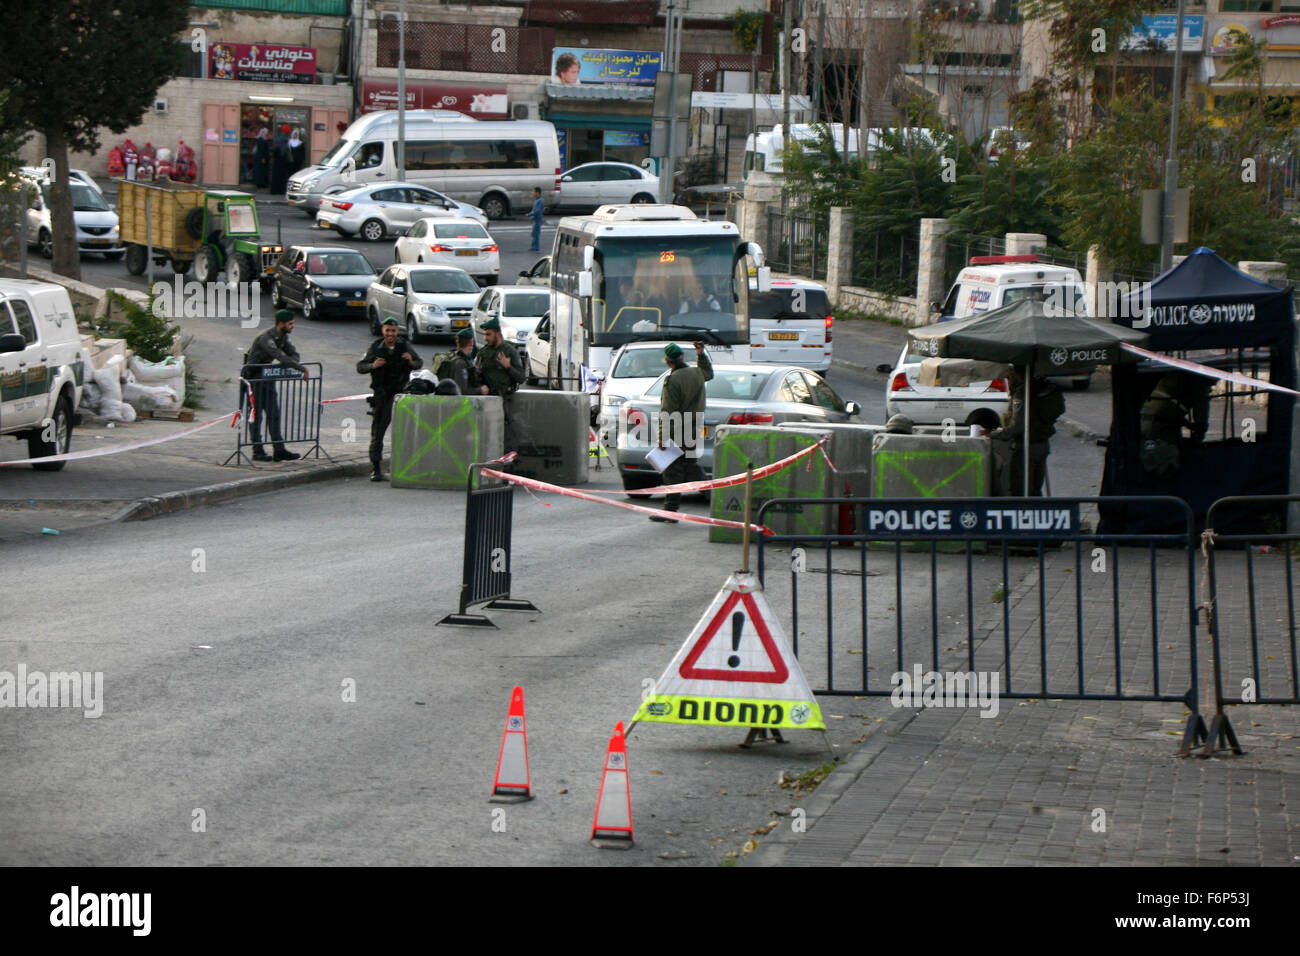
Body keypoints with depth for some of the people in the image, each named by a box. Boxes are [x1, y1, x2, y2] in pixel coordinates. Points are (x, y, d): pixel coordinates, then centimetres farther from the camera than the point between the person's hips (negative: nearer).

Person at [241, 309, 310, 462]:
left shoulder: (283, 337, 4)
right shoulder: (266, 339, -25)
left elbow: (294, 355, 7)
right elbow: (281, 357, -33)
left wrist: (286, 364, -16)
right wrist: (303, 369, -31)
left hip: (266, 378, 9)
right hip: (253, 378, -9)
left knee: (273, 414, 3)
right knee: (256, 415, -4)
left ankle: (279, 450, 1)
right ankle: (258, 451, 1)